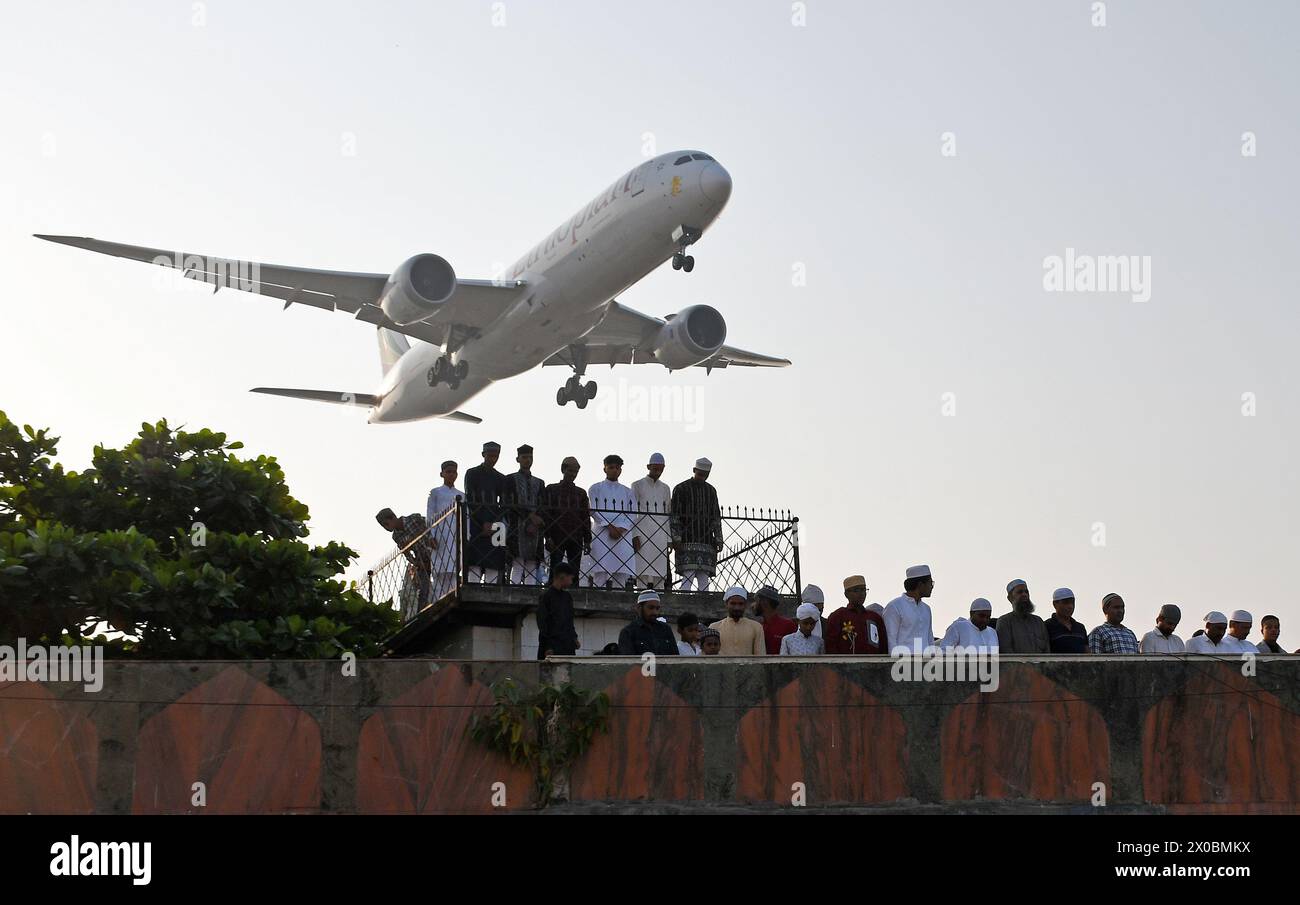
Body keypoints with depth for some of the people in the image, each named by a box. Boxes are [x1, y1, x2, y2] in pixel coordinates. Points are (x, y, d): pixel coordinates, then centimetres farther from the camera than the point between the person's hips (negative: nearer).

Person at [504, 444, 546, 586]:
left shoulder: (539, 483, 19)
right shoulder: (510, 479, 7)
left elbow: (543, 508, 11)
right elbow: (508, 505, -4)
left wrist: (535, 525, -6)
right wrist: (529, 516, -13)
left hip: (535, 531, 4)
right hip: (517, 530, -4)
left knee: (532, 568, -1)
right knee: (517, 566, -11)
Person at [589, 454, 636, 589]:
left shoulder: (627, 491, 19)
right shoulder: (596, 488, 11)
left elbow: (631, 513, 10)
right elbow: (594, 511, 0)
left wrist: (621, 528, -8)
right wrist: (610, 527, -11)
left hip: (623, 535, 3)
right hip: (602, 534, -3)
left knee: (621, 573, -5)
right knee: (600, 572, -12)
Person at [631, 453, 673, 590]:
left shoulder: (665, 488, 19)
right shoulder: (637, 486, 6)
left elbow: (669, 515, 18)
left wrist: (670, 540, 9)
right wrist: (634, 536, -10)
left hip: (661, 537, 4)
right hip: (642, 535, -4)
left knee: (660, 575, -2)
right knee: (644, 574, -12)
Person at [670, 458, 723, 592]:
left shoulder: (711, 490, 17)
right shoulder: (681, 489, 2)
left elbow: (716, 517, 18)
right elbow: (673, 516, -3)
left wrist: (718, 539, 9)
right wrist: (676, 539, -11)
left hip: (706, 540, 5)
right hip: (687, 541, -5)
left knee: (704, 578, 0)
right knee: (688, 576, -14)